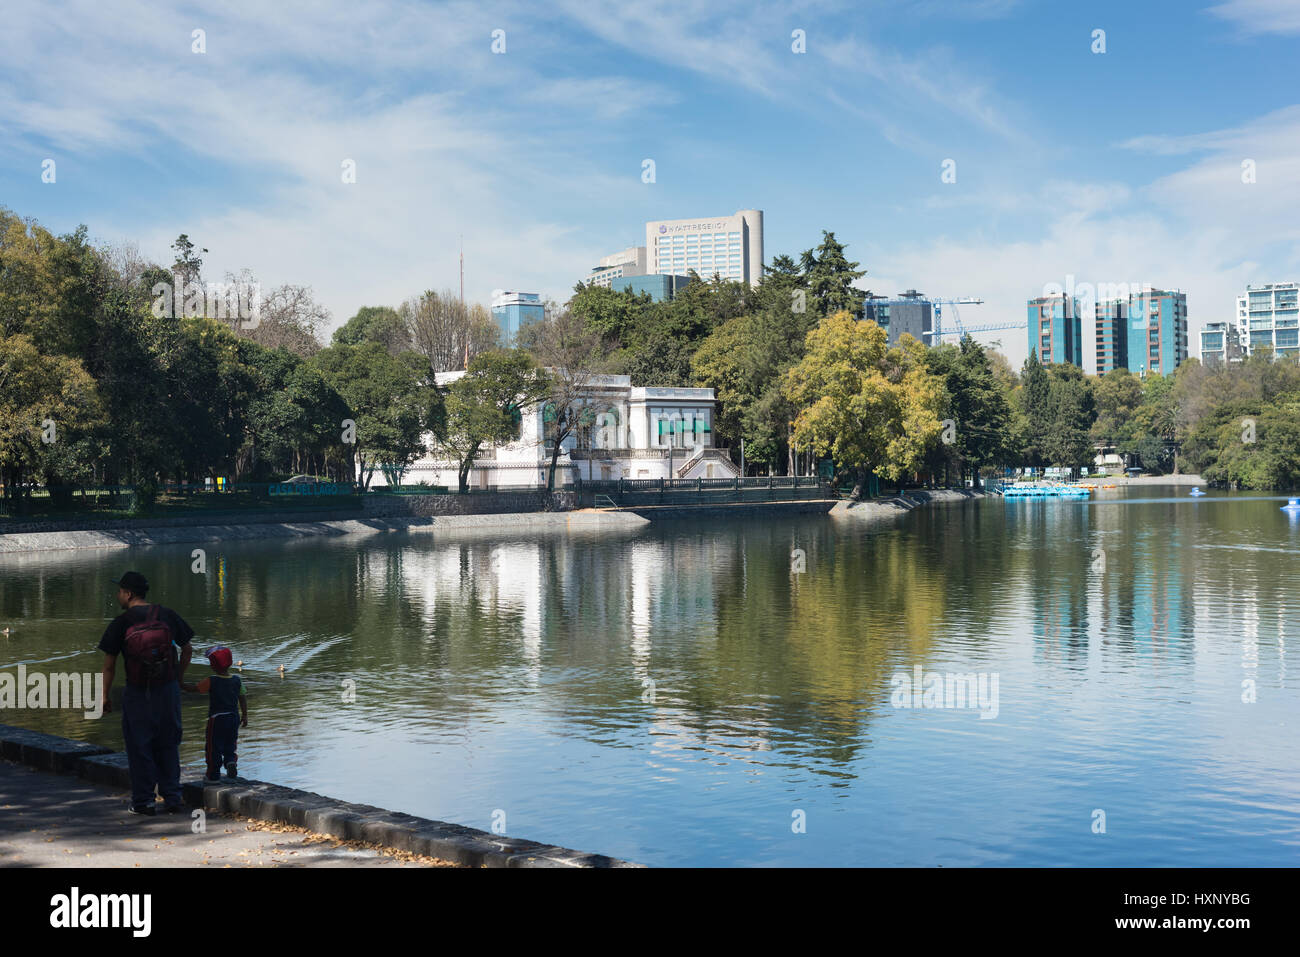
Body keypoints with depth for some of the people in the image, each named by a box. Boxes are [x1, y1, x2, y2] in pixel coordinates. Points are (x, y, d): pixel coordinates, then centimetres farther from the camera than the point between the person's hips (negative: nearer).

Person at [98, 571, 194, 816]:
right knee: (168, 746, 13)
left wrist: (105, 696, 4)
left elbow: (109, 665, -5)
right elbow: (187, 650, 9)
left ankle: (144, 802, 13)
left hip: (137, 694, -3)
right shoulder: (168, 616, 1)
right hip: (168, 690, 3)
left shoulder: (120, 624, -7)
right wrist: (179, 676, 23)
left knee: (139, 747, 8)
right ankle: (173, 798, 15)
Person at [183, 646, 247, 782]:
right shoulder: (237, 680, 0)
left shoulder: (211, 682, -13)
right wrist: (244, 716, 15)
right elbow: (242, 699, 6)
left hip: (216, 719, -4)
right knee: (229, 745, 17)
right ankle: (231, 762, -8)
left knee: (214, 747, 6)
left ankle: (214, 774, 11)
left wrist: (180, 686, 7)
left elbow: (194, 688, -7)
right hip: (233, 718, 4)